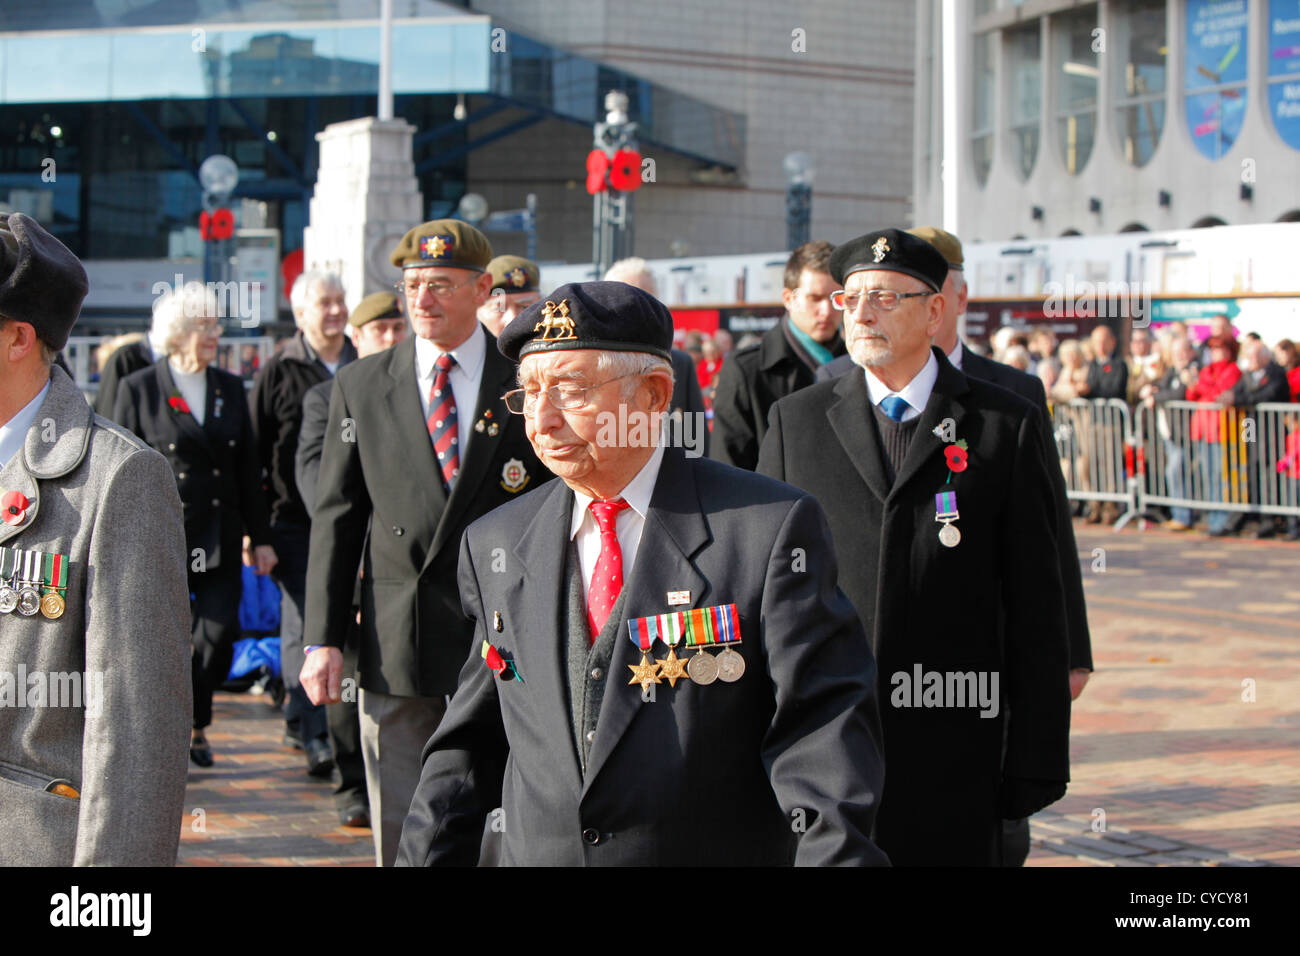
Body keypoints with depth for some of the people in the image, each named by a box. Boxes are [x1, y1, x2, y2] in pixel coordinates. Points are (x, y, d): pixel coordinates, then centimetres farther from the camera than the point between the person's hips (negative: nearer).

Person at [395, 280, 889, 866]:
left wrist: (837, 854, -28)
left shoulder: (772, 528, -9)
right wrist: (425, 859, 5)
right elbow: (471, 742, 12)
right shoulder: (494, 546, 6)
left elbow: (820, 727, -15)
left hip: (718, 853, -3)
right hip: (536, 854, 4)